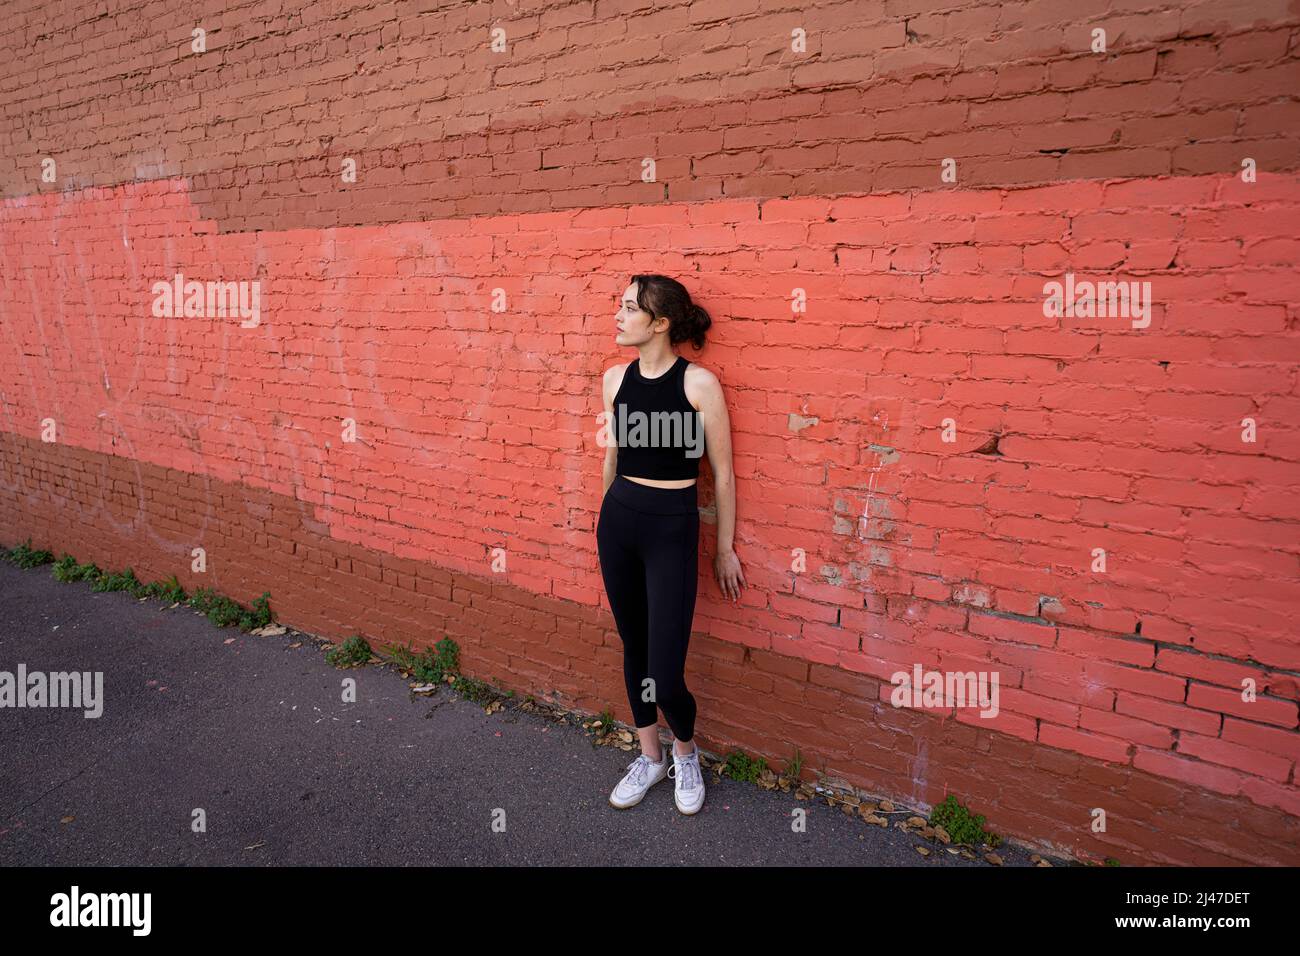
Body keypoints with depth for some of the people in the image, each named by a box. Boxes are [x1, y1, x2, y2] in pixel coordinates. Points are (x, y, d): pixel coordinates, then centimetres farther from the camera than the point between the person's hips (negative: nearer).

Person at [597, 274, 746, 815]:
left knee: (664, 674, -5)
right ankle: (649, 758, 36)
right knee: (633, 646, 15)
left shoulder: (699, 382, -11)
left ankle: (685, 751, 28)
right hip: (617, 521, 5)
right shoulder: (615, 378, 3)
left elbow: (722, 472, -5)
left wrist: (725, 548, 0)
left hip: (672, 527, -5)